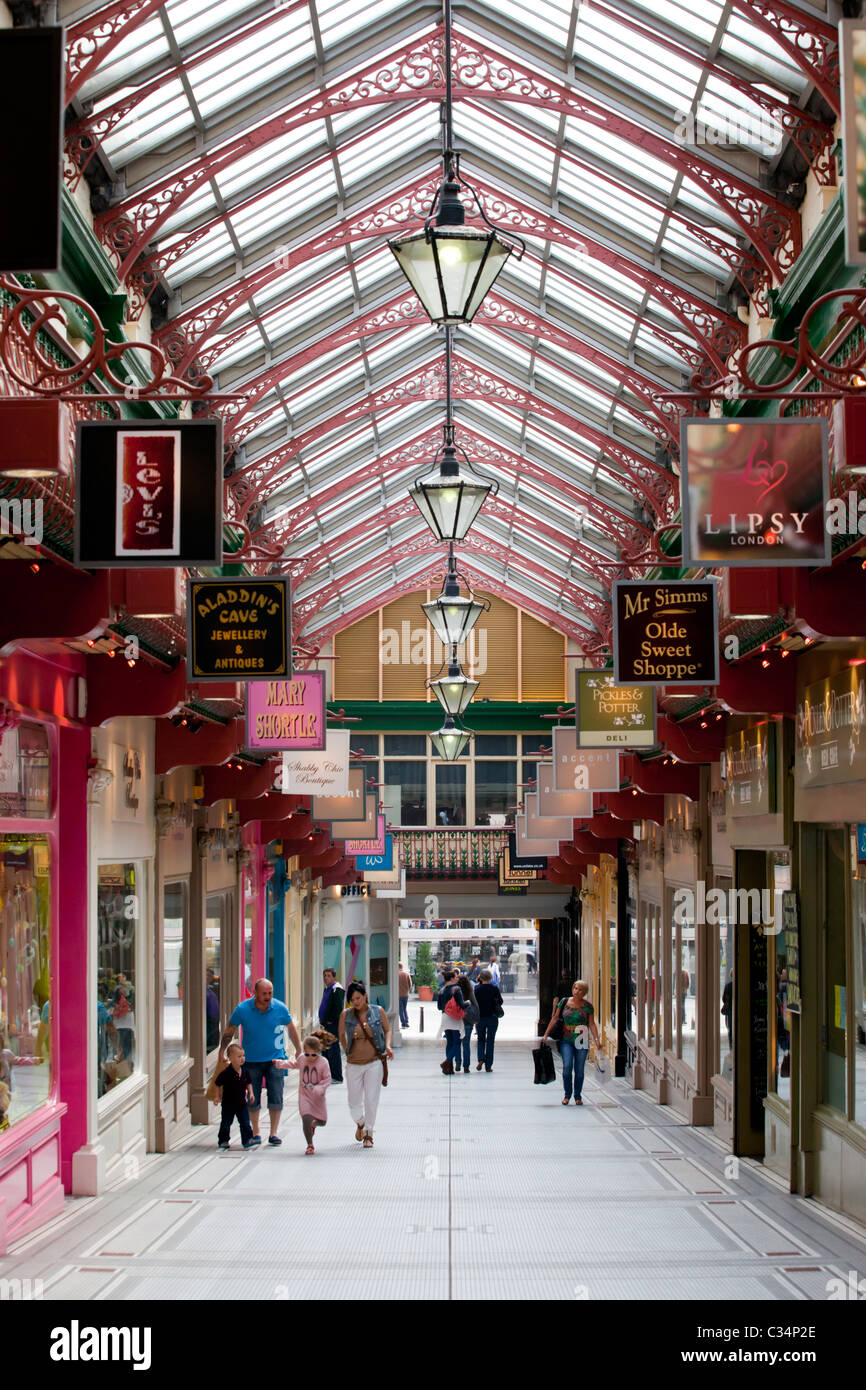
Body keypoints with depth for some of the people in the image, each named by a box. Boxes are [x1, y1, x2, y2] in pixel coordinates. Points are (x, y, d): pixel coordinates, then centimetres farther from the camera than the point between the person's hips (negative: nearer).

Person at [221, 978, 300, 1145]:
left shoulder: (279, 1008, -7)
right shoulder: (243, 1009, -9)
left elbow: (291, 1029, 10)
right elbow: (229, 1032, 4)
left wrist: (299, 1051, 16)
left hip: (275, 1059, 0)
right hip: (252, 1061, 0)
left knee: (276, 1097, -5)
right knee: (252, 1098, 5)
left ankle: (274, 1133, 5)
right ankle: (255, 1133, 18)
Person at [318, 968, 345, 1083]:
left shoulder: (337, 989, -12)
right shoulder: (327, 989, 18)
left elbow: (339, 1008, -20)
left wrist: (332, 1021, -17)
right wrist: (322, 1019, 17)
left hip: (333, 1025, -10)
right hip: (326, 1025, 10)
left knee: (333, 1051, -8)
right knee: (326, 1050, 14)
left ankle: (337, 1078, -5)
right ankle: (328, 1075, 21)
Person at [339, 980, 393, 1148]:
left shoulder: (378, 1011, -2)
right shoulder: (346, 1014, -1)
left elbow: (387, 1030, 12)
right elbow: (341, 1035, 15)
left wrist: (387, 1046, -3)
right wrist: (347, 1052, 11)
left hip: (374, 1062, -1)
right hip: (354, 1064, 1)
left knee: (371, 1099, -4)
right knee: (354, 1102, 6)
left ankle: (368, 1134, 8)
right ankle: (360, 1123, 37)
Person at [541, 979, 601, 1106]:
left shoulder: (588, 1006, 1)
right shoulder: (564, 1002, 2)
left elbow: (592, 1024, 2)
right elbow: (554, 1019, 7)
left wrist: (597, 1040, -8)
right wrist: (545, 1035, 6)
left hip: (582, 1042, 0)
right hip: (566, 1040, 0)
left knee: (579, 1070, 1)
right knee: (567, 1066, -13)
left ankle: (577, 1096, 16)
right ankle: (567, 1094, 3)